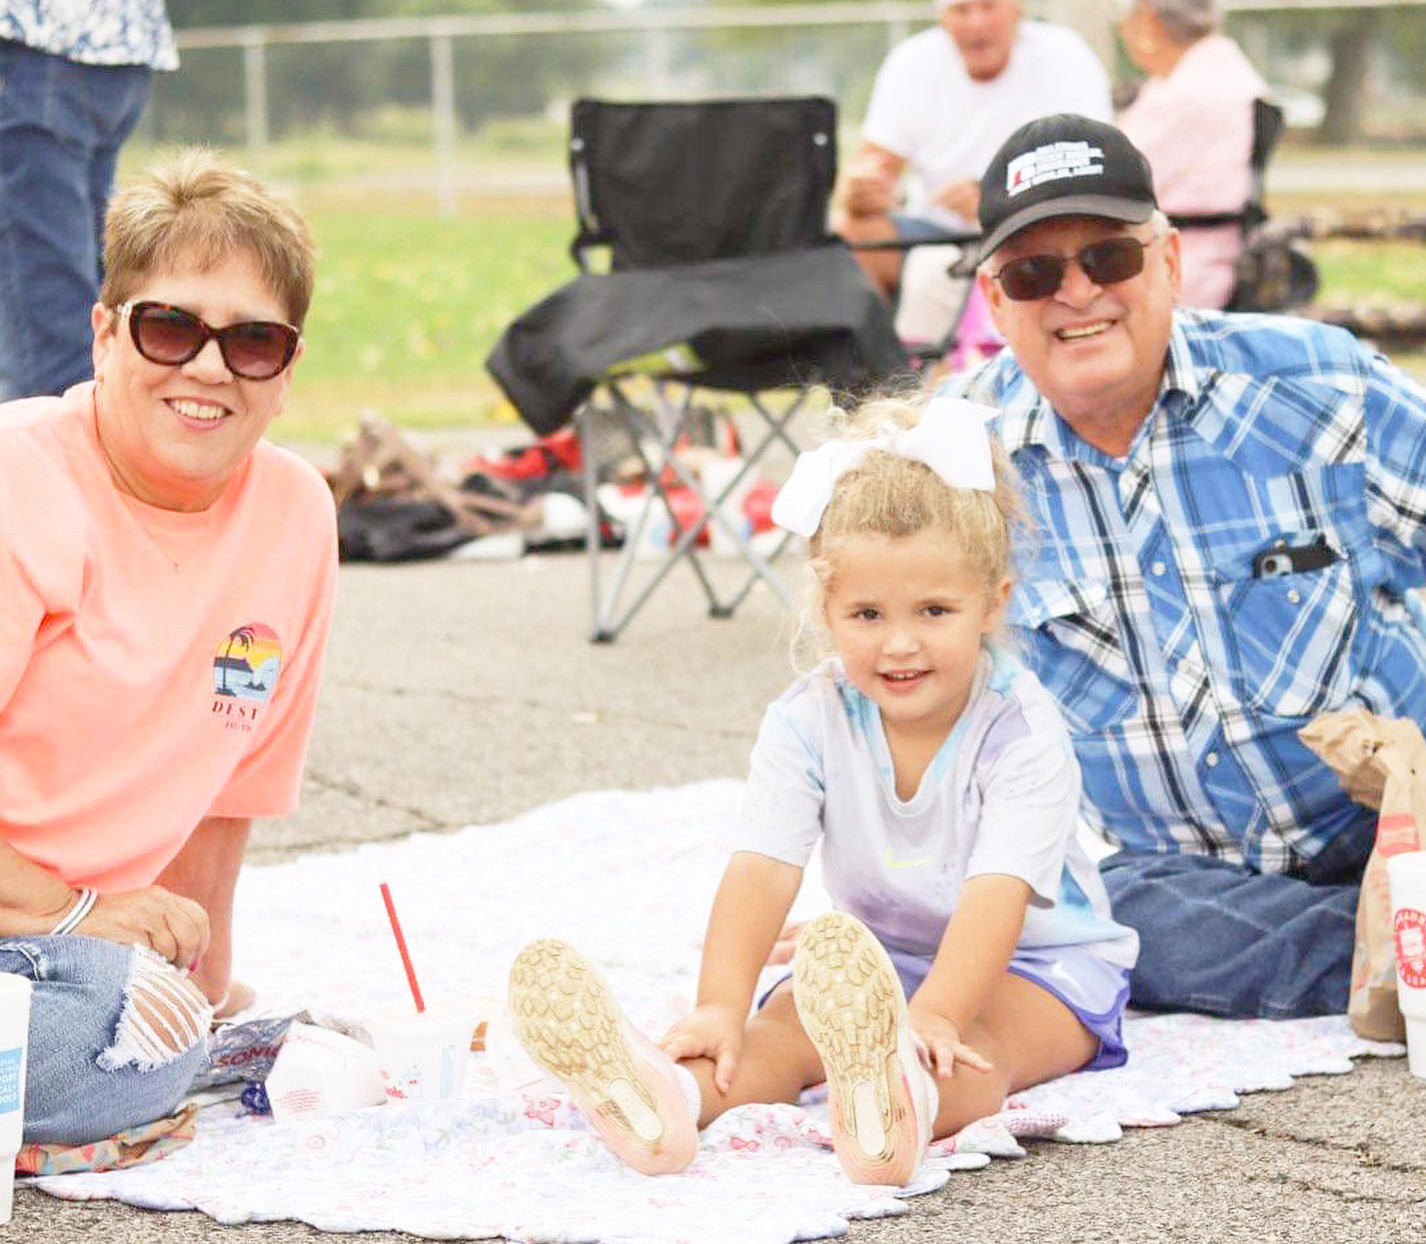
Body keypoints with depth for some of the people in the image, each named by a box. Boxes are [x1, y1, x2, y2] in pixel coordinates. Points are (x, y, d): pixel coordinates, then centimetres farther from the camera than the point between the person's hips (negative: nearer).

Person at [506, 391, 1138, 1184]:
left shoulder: (1021, 731, -20)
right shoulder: (809, 723, -9)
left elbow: (997, 894, -31)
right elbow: (763, 869, -19)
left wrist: (934, 1016, -48)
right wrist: (722, 1007, -35)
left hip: (1036, 962, -5)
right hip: (881, 958, 5)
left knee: (973, 1046, -38)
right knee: (788, 1021, -26)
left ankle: (900, 1107, -72)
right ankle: (669, 1100, -56)